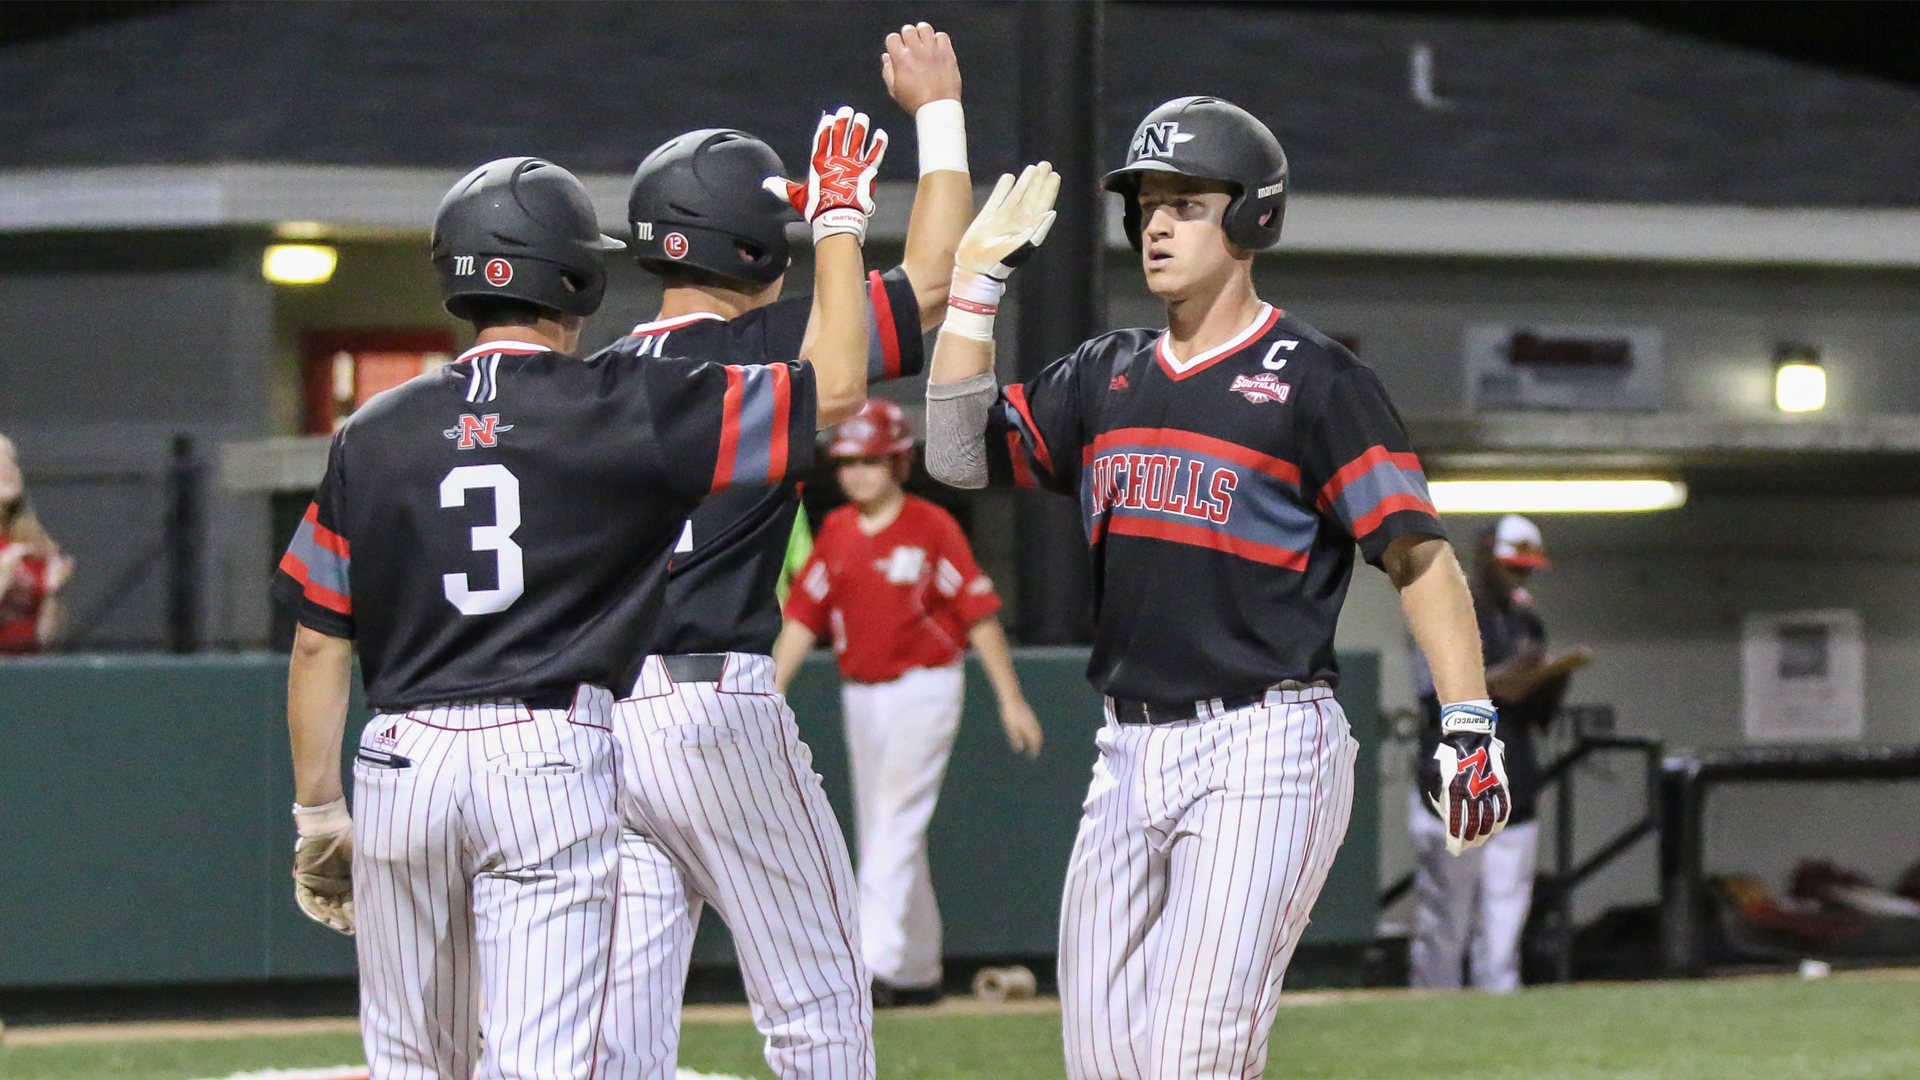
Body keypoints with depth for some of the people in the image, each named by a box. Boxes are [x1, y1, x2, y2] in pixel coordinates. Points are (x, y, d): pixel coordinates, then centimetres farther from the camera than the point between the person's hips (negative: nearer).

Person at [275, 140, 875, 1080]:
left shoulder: (375, 433, 6)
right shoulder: (623, 410, -3)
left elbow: (318, 642, 7)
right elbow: (833, 389, 1)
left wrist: (317, 812, 15)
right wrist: (837, 220, 13)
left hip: (402, 763, 3)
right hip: (552, 758, -3)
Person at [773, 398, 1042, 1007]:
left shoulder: (932, 527, -7)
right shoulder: (835, 533, 8)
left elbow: (978, 614, -8)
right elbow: (802, 618, 7)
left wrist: (1011, 700, -9)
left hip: (923, 689, -6)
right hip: (860, 698, 6)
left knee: (896, 823, -16)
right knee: (880, 837, 10)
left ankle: (875, 963, -23)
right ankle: (919, 973, 19)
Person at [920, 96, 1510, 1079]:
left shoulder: (1312, 379, -4)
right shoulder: (1103, 377, 15)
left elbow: (1420, 554, -7)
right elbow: (960, 455, 10)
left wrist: (1468, 723, -17)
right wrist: (976, 284, 5)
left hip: (1265, 752, -7)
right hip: (1130, 756, 7)